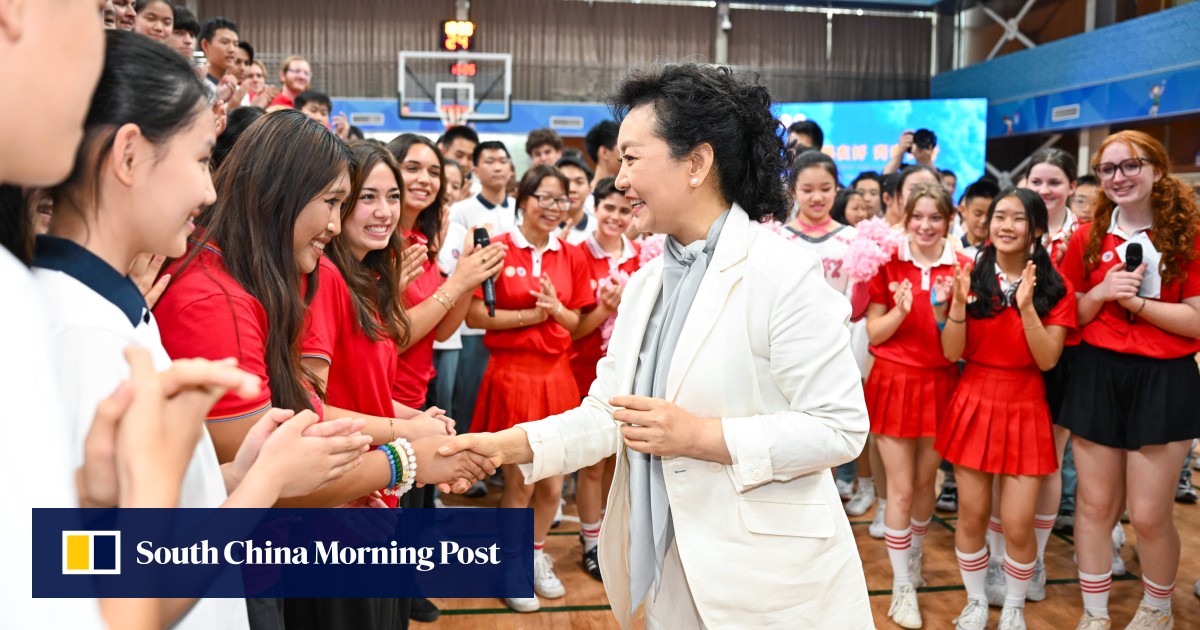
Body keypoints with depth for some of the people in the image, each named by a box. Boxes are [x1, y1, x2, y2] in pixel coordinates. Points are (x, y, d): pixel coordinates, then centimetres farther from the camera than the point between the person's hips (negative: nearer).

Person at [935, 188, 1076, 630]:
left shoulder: (1056, 288, -3)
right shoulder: (971, 276, 0)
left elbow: (1047, 360, -11)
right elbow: (951, 352, -5)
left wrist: (1027, 306, -23)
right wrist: (958, 302, -21)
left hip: (1024, 409, -1)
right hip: (974, 403, 1)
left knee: (1018, 525, -2)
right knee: (972, 515, 6)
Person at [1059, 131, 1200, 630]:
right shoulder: (1087, 238, 5)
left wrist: (1134, 300, -16)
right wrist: (1100, 294, -9)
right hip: (1097, 375, 3)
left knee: (1149, 513, 1)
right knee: (1095, 502, 7)